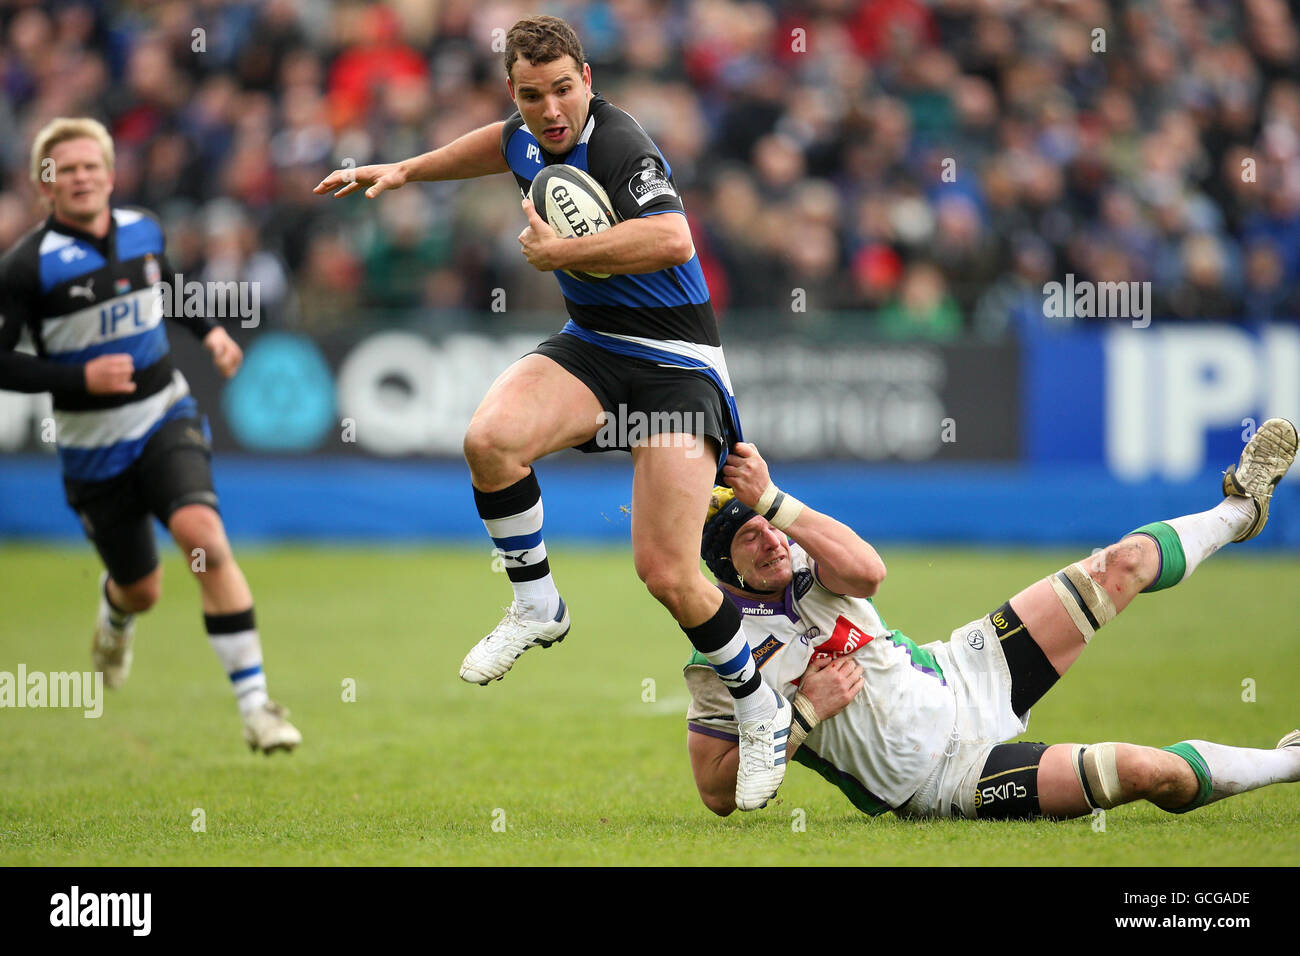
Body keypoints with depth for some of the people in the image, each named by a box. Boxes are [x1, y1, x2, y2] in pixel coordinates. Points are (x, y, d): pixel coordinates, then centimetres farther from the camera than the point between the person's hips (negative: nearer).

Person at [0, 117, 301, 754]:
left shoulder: (143, 230, 1)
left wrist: (208, 330, 7)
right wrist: (80, 377, -24)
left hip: (166, 416, 2)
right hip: (93, 444, -2)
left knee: (202, 533, -26)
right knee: (142, 591, 9)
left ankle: (254, 703, -25)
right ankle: (115, 607, 53)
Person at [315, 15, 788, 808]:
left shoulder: (621, 147, -22)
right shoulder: (532, 139, 4)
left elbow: (672, 240, -41)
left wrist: (559, 252, -29)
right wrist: (403, 171, 34)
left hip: (675, 362, -7)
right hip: (592, 346, 7)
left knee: (668, 572, -15)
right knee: (490, 439, -24)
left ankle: (760, 711, 10)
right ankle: (537, 607, -1)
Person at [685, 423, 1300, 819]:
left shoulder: (805, 570, -1)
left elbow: (867, 571, -24)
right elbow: (716, 792, -16)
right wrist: (806, 713, -23)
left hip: (964, 678, 7)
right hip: (946, 782, -7)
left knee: (1125, 564, 4)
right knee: (1148, 770, -20)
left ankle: (1240, 508, 34)